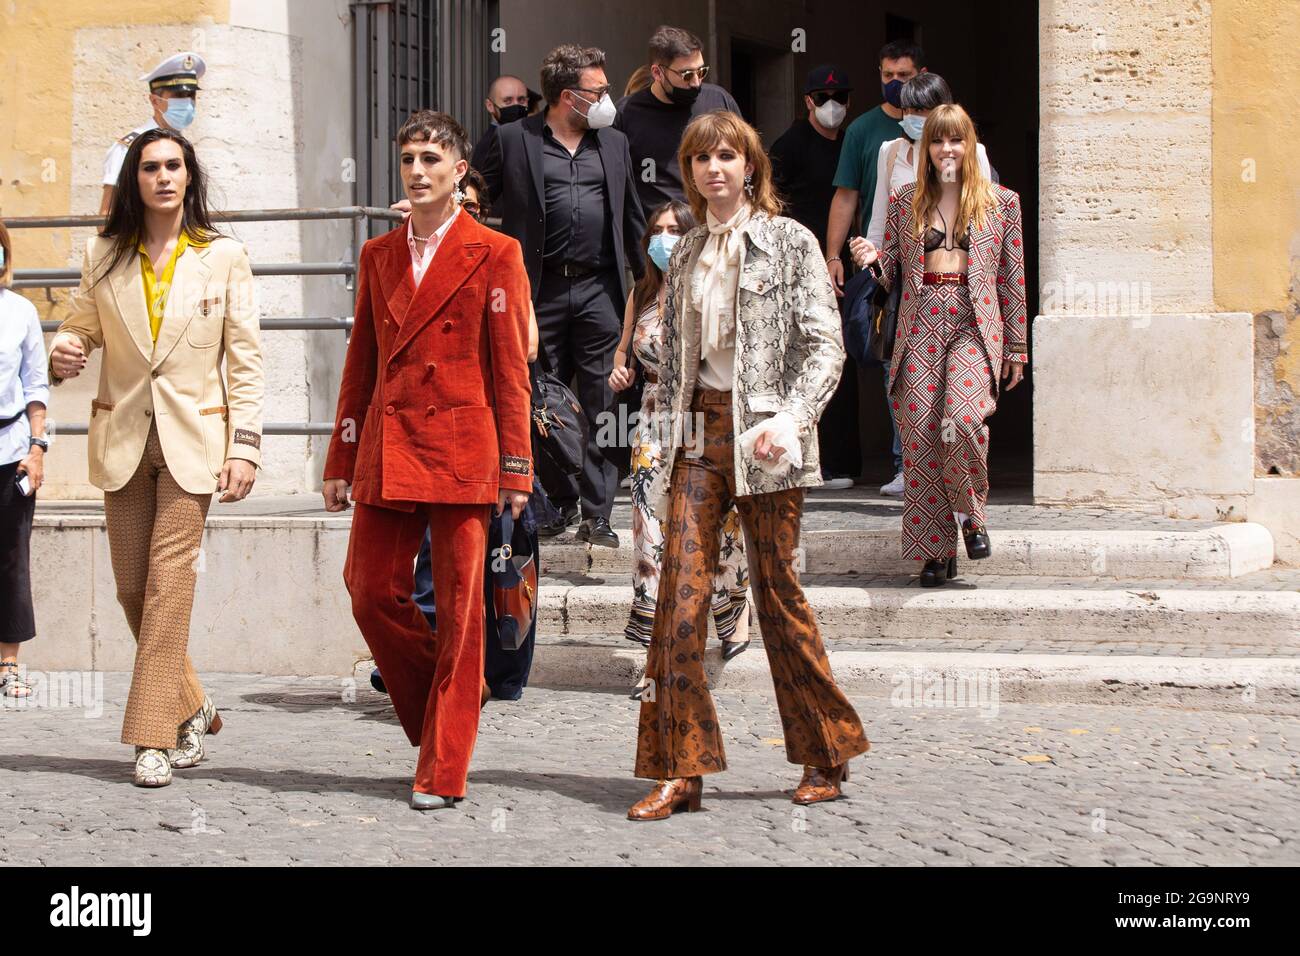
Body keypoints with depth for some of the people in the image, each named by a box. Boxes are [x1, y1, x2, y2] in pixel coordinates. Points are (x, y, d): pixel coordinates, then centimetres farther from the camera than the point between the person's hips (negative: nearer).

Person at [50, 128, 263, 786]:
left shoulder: (222, 257, 1)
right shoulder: (104, 257, 6)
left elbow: (245, 358, 0)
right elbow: (81, 328, 14)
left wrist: (245, 445, -7)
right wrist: (63, 354, -11)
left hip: (192, 438, -3)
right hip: (123, 436, 3)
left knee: (169, 578, -11)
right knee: (132, 586, 6)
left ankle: (153, 738, -8)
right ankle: (190, 707, 27)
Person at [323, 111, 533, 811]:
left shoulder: (495, 255, 1)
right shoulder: (378, 256, 14)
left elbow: (511, 370, -1)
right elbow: (361, 364, 16)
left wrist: (516, 467, -5)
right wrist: (341, 462, 13)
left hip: (462, 453, -4)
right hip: (385, 451, 5)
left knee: (458, 608, -1)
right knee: (371, 592, 1)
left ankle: (442, 771, 6)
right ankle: (434, 719, 23)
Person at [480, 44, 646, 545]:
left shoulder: (615, 143, 15)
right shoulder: (514, 140, 3)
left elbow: (632, 218, 20)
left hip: (599, 290, 2)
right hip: (541, 291, -2)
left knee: (600, 406, -2)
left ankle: (596, 513, 1)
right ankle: (560, 502, 16)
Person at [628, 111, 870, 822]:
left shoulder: (790, 242, 0)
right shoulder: (686, 255, 15)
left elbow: (825, 344, -7)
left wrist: (791, 417, -21)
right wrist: (667, 448, 14)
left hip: (762, 433, -4)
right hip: (698, 431, 4)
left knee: (776, 591, 1)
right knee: (680, 595, -5)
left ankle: (826, 755, 17)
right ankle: (681, 771, -3)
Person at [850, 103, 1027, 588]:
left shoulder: (1000, 201, 8)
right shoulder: (905, 202, 12)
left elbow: (1012, 277, 9)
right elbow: (892, 273, 14)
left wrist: (1016, 347, 8)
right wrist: (872, 258, -9)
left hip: (975, 326, -2)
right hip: (921, 326, 2)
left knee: (963, 419, -24)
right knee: (921, 435, -3)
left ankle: (971, 512, 2)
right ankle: (937, 549, 6)